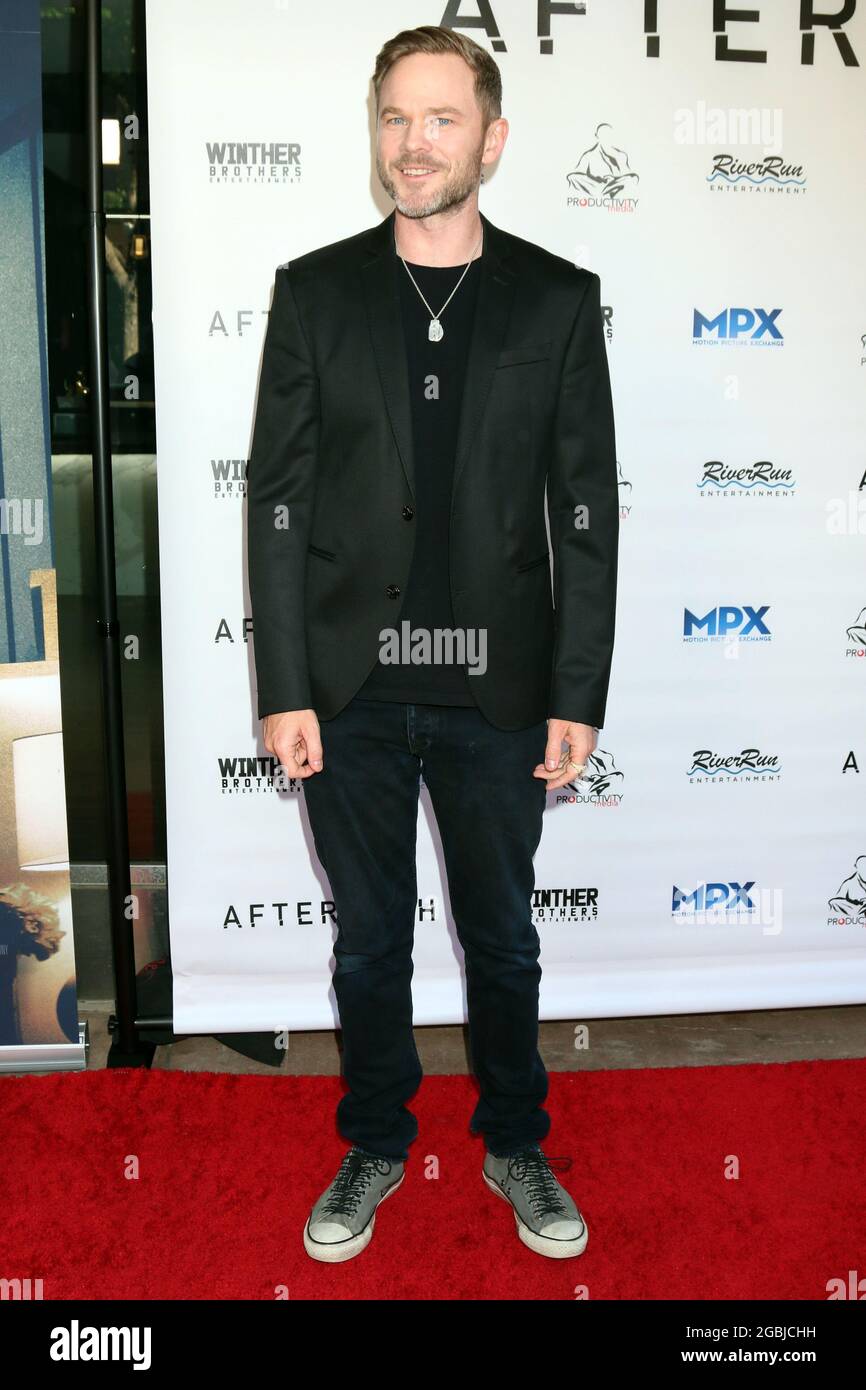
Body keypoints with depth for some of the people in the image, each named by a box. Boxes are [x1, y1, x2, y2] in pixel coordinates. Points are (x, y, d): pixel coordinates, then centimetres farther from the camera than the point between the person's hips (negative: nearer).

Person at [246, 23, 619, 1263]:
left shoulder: (557, 300, 1)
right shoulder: (315, 292, 2)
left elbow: (587, 510, 0)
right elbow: (277, 501, -1)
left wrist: (579, 696, -4)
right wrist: (284, 691, -5)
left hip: (497, 693, 0)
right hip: (353, 691, 1)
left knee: (502, 938, 15)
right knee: (370, 940, 15)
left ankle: (516, 1147, 38)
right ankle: (376, 1146, 38)